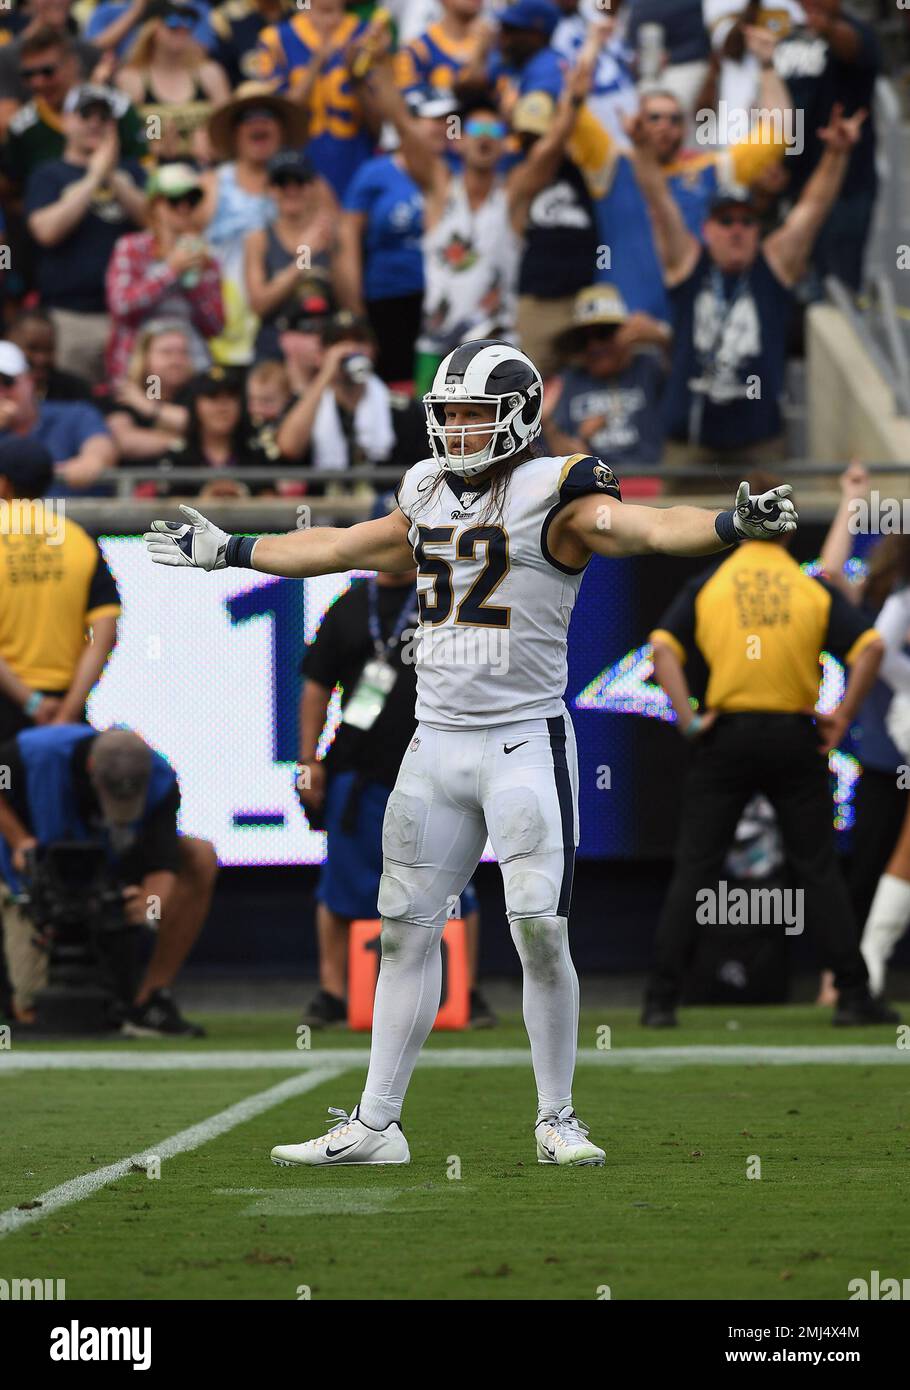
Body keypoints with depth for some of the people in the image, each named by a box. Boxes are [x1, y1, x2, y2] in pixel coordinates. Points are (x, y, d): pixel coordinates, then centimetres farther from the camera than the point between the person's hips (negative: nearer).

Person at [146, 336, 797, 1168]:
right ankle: (375, 1124, 14)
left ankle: (557, 1117, 4)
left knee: (539, 930, -10)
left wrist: (733, 525, -43)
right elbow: (343, 548, 27)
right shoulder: (430, 496, 11)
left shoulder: (551, 495, -8)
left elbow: (647, 528, -24)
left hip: (525, 742, -6)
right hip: (437, 744, 6)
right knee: (407, 931, 8)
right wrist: (227, 552, 36)